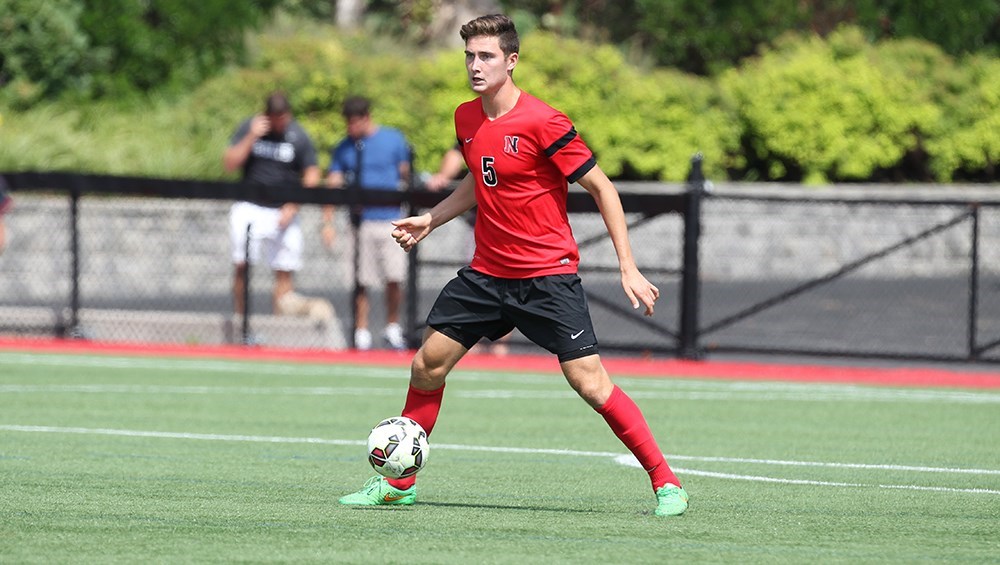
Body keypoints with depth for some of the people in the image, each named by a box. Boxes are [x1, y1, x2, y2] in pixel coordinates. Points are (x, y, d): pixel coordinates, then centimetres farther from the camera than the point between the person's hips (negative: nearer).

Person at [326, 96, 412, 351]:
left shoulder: (393, 139, 5)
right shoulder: (343, 148, 7)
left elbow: (406, 174, 10)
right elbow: (333, 184, 4)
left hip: (390, 220, -1)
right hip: (361, 222, 1)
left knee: (394, 279, -4)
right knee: (362, 282, -1)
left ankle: (392, 328, 13)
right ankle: (361, 334, 6)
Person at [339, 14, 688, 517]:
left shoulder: (543, 123, -17)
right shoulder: (466, 119, 4)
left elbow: (602, 189, -12)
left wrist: (628, 268, -15)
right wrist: (429, 220, 17)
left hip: (548, 275, -7)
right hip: (487, 272, 7)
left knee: (590, 382, -14)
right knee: (427, 365, 6)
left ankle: (665, 483, -6)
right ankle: (398, 482, 21)